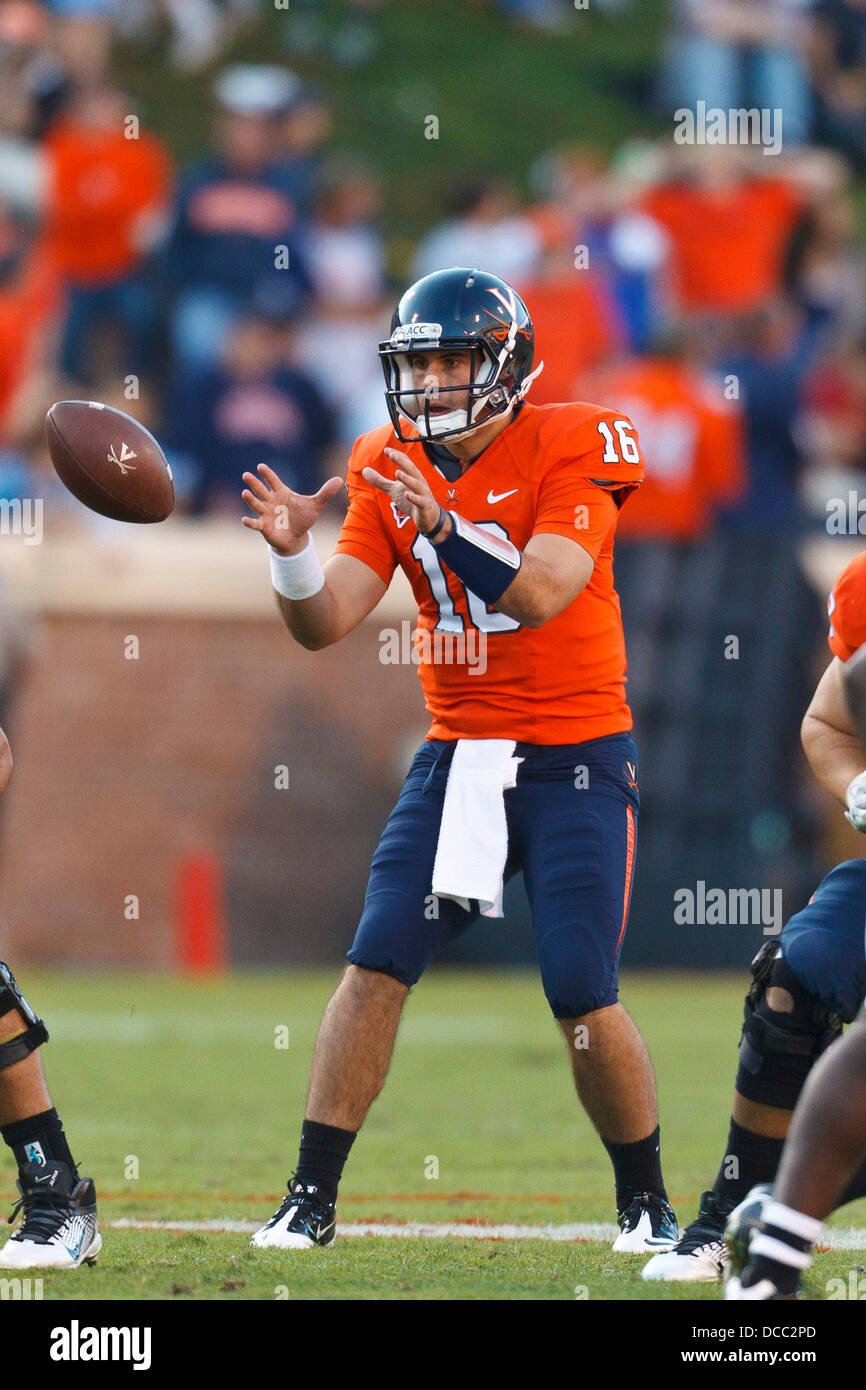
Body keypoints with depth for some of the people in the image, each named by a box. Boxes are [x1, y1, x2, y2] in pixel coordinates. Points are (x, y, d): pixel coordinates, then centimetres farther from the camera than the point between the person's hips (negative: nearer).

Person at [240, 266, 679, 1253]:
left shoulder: (569, 450, -11)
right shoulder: (390, 468, 3)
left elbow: (537, 599, -25)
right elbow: (324, 624, -2)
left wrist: (443, 527, -39)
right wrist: (291, 553, -22)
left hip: (574, 761, -4)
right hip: (459, 754, 4)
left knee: (582, 998, -8)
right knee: (375, 966, -7)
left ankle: (646, 1203, 12)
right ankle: (311, 1198, -3)